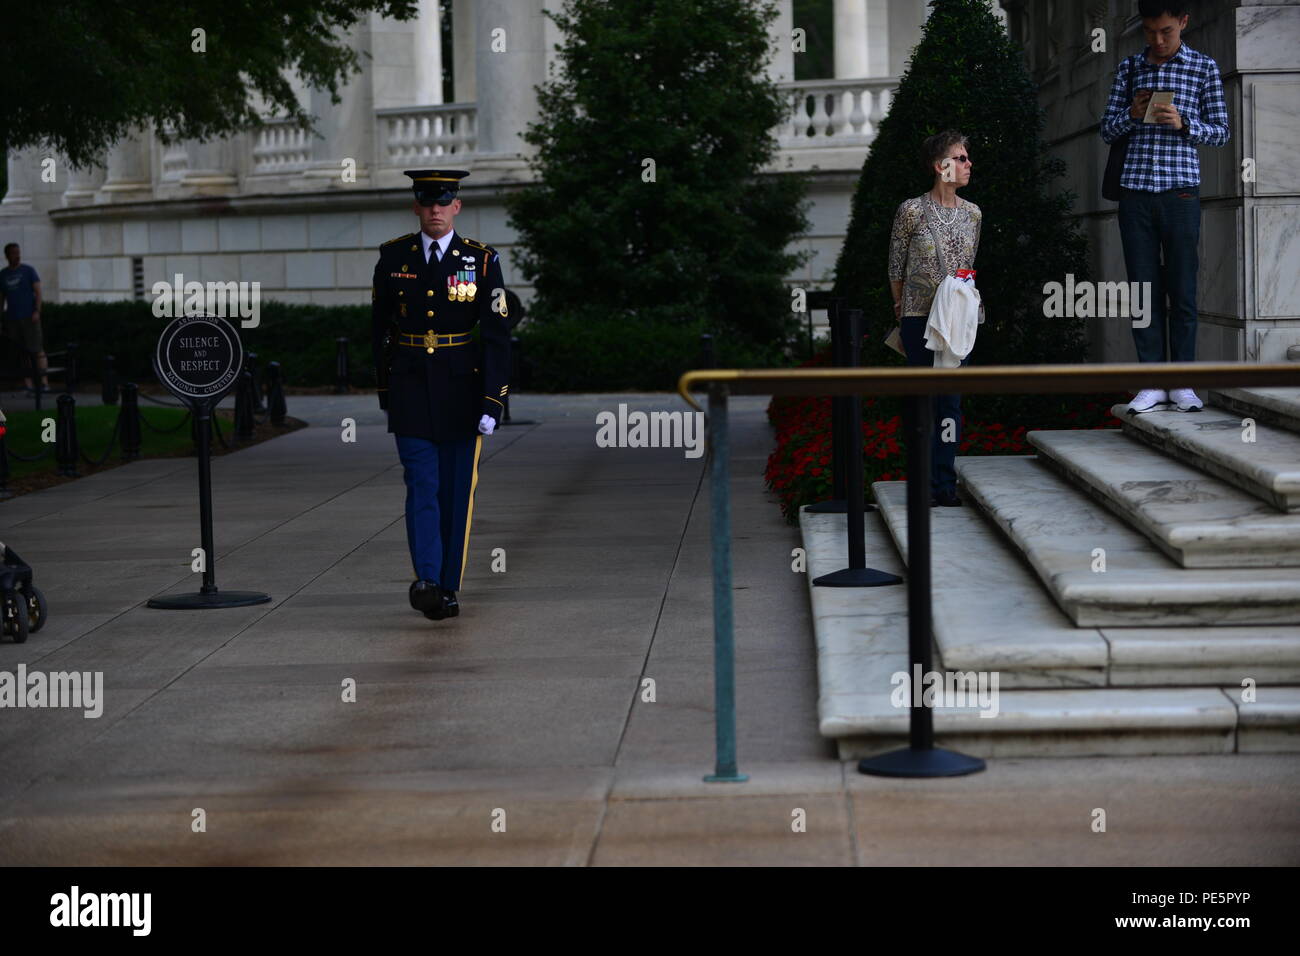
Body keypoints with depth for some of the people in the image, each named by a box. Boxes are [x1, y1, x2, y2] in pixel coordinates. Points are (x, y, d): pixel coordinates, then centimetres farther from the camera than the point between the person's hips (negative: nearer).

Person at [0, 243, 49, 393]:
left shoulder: (28, 270, 4)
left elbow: (38, 291, -2)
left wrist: (37, 311, -13)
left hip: (29, 317, -3)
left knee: (37, 350, -9)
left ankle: (44, 382, -10)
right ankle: (28, 385, 2)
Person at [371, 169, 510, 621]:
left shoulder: (482, 260, -3)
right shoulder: (393, 257, 2)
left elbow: (497, 337, -6)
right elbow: (379, 328, 11)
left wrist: (493, 402, -13)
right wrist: (385, 390, 11)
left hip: (462, 391, 0)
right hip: (410, 392, 0)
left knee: (457, 492, 5)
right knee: (422, 487, -10)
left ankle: (448, 588, 13)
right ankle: (427, 581, -20)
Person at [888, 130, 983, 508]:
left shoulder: (972, 214, 7)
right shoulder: (912, 211, -5)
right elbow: (896, 268, 5)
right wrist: (902, 307, 11)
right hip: (920, 316, -3)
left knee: (951, 399, -1)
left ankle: (945, 483, 0)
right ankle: (925, 482, 4)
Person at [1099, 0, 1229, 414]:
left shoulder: (1203, 67, 5)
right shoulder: (1129, 67, 12)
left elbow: (1221, 131, 6)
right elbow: (1107, 129, 13)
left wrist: (1183, 123, -12)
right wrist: (1131, 114, -8)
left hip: (1180, 190, -2)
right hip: (1135, 190, 2)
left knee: (1182, 288, 0)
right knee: (1143, 288, 2)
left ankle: (1182, 382, 6)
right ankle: (1152, 383, 5)